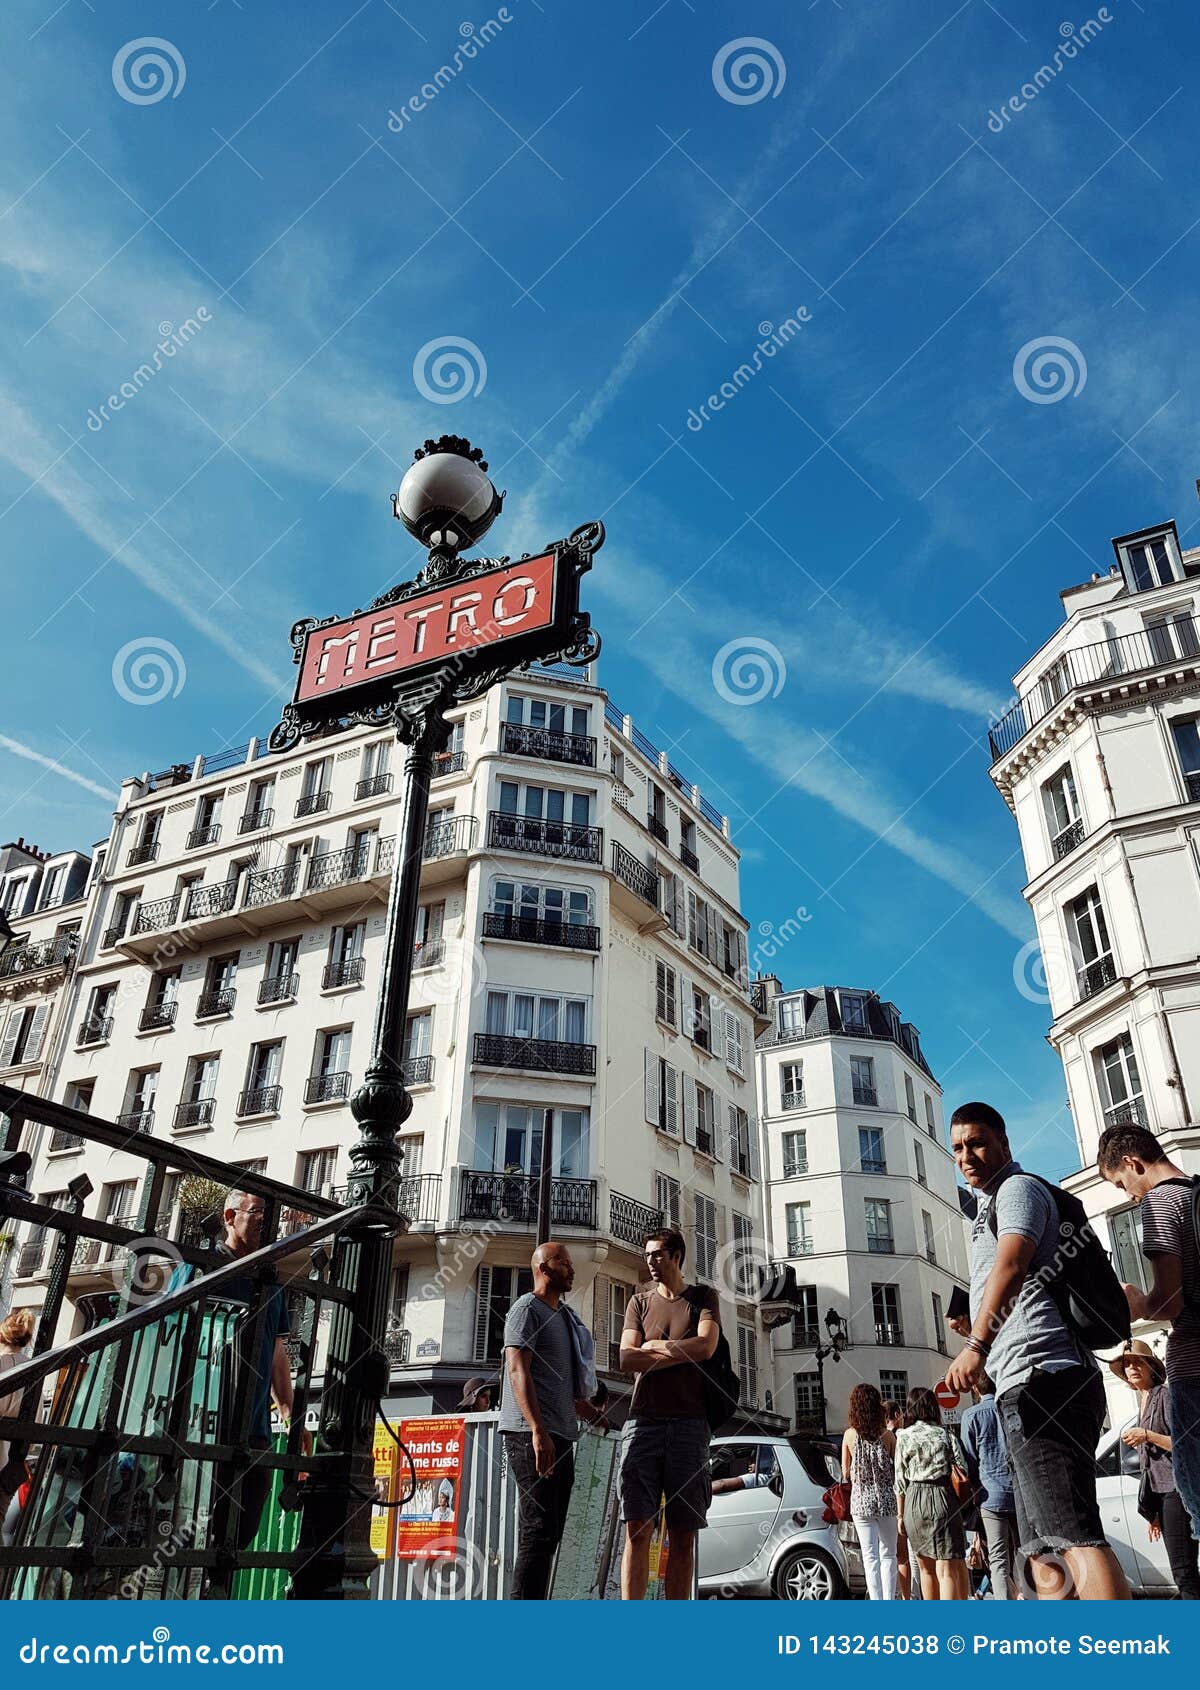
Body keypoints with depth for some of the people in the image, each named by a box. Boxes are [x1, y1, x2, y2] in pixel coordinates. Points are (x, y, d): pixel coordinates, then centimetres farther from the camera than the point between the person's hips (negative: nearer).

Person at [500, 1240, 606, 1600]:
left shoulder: (564, 1317, 23)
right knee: (539, 1532, -13)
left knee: (548, 1535, 9)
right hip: (531, 1435, -9)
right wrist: (538, 1431, -25)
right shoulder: (527, 1309, -5)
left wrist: (599, 1416, 22)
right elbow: (518, 1370, -16)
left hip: (560, 1436, 9)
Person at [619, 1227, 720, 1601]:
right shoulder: (639, 1301, 15)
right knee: (637, 1529, -6)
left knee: (683, 1535, 2)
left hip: (689, 1424, 0)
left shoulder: (702, 1297, 11)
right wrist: (679, 1354, -4)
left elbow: (705, 1346, -6)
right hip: (644, 1421, 1)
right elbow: (626, 1360, 3)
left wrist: (654, 1347, 0)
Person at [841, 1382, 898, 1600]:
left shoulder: (850, 1435, -5)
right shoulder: (887, 1435, -6)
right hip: (886, 1498, 1)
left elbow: (845, 1473, 2)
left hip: (861, 1499, -1)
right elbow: (897, 1469, -2)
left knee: (870, 1557, 4)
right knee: (888, 1554, 14)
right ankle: (889, 1601, 12)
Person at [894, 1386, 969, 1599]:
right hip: (943, 1498, -1)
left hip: (914, 1502, 1)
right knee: (947, 1569, -3)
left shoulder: (903, 1437, 2)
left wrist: (900, 1513, 11)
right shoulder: (947, 1435, 4)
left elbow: (900, 1480, 3)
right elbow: (962, 1472, 1)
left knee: (926, 1568, 16)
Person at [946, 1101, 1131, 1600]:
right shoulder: (991, 1208, 28)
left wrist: (977, 1343, -34)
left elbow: (1011, 1264, -22)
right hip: (1031, 1387, 11)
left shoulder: (1018, 1187, -2)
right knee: (1046, 1559, 10)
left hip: (1038, 1374, -11)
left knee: (1074, 1535, -18)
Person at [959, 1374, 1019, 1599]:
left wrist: (973, 1493, 11)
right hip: (1022, 1494, 4)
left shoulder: (972, 1415, -1)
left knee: (998, 1562, -3)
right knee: (1024, 1555, 15)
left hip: (991, 1496, -3)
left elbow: (969, 1461, -1)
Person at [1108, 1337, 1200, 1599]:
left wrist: (1147, 1436, -18)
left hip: (1177, 1488, -9)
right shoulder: (1143, 1405, 21)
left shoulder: (1165, 1395, -3)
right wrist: (1153, 1514, 23)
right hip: (1160, 1490, 9)